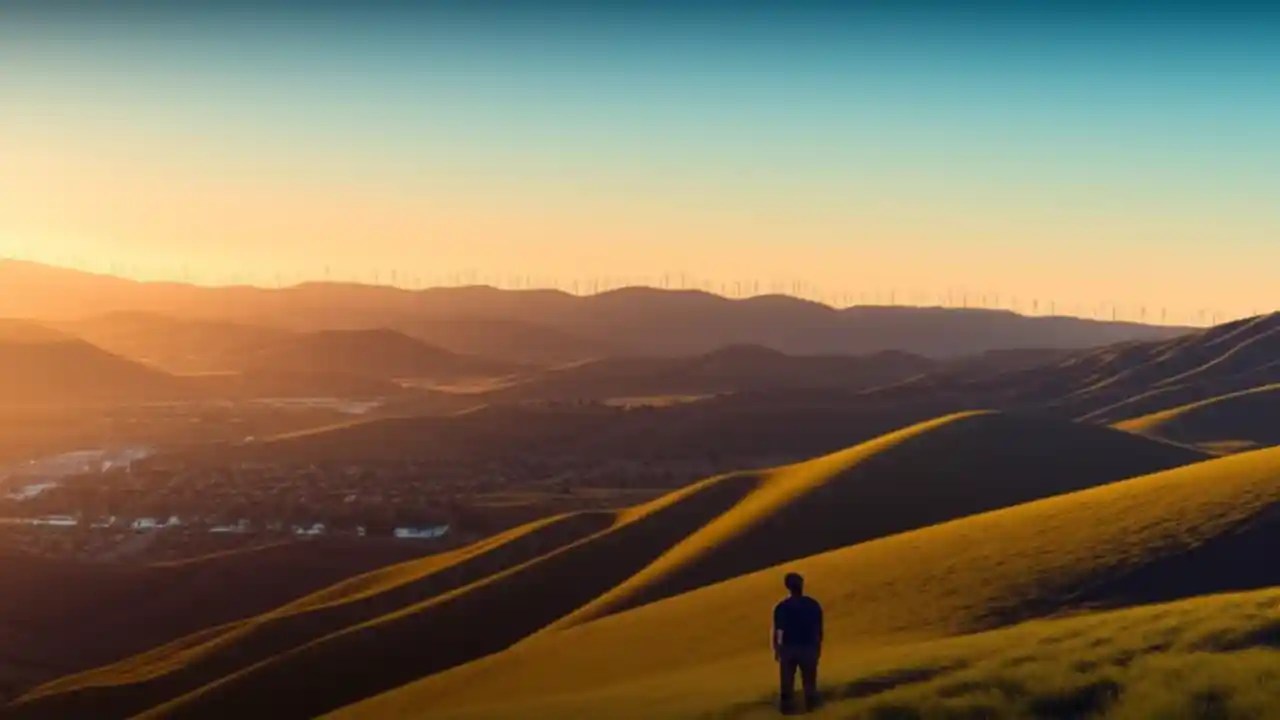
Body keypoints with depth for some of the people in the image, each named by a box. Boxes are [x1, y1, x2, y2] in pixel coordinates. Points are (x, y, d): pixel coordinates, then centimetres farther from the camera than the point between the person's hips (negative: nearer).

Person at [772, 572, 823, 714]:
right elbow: (819, 629, 0)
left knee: (787, 680, 13)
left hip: (788, 647, -1)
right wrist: (819, 646, 12)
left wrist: (776, 649, 0)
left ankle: (787, 705, 19)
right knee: (809, 678, 18)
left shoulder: (782, 607, -13)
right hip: (809, 647, 1)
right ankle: (810, 703, 27)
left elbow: (777, 631, -11)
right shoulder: (813, 605, -6)